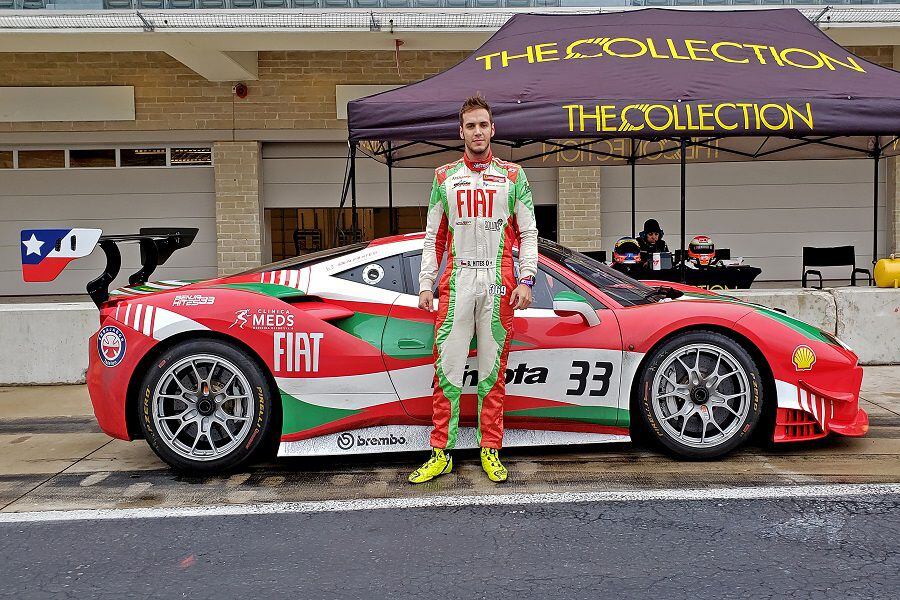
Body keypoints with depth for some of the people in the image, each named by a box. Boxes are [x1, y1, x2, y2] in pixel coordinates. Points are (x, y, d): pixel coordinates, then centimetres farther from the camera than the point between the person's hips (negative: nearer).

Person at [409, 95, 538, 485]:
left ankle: (490, 451, 11)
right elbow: (433, 237, 12)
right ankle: (440, 453, 2)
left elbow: (528, 233, 7)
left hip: (498, 284, 0)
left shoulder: (512, 176, 11)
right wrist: (426, 285, 4)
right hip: (456, 282, 1)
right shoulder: (444, 177, 13)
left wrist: (526, 280, -5)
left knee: (493, 370, 3)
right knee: (447, 367, -3)